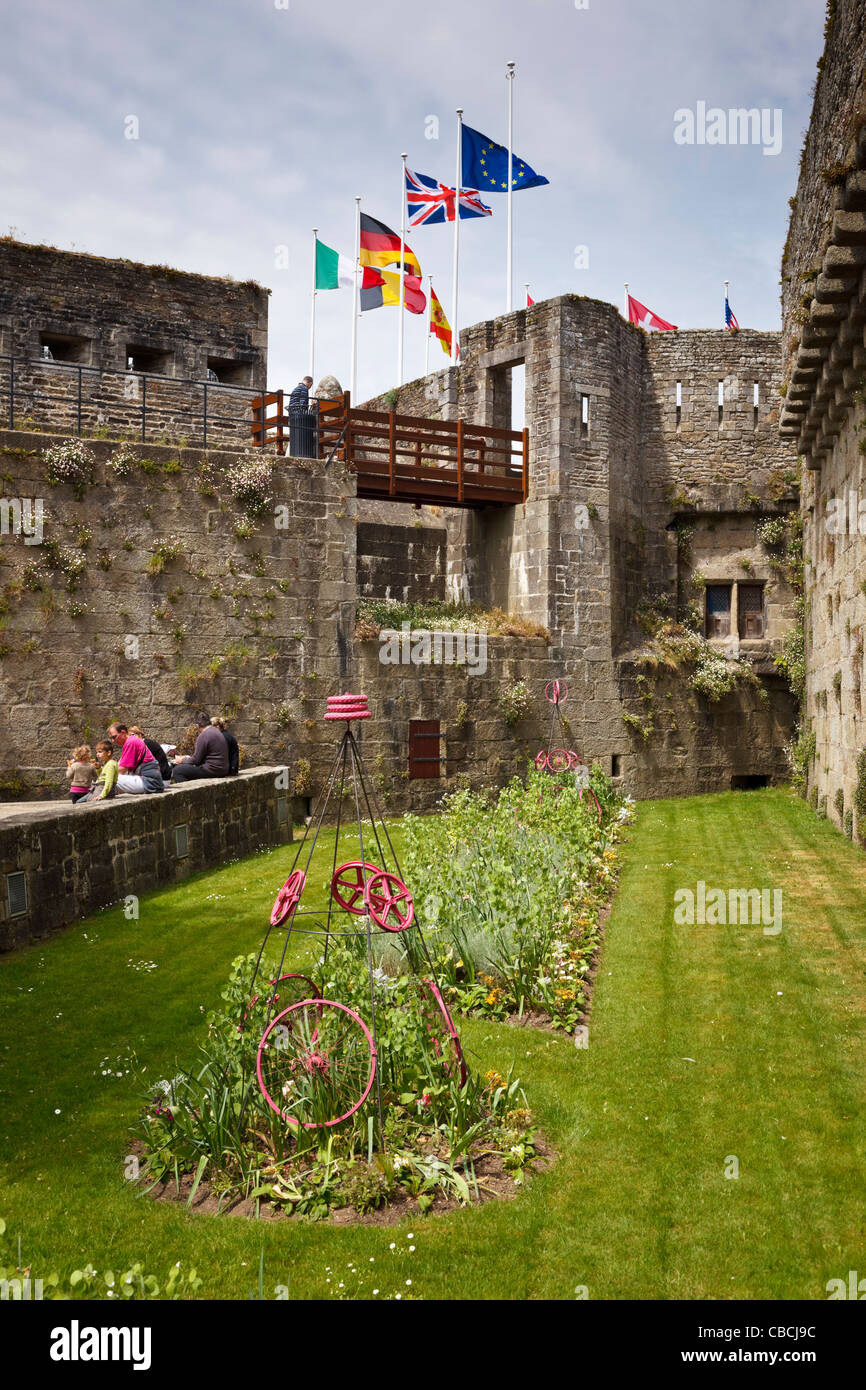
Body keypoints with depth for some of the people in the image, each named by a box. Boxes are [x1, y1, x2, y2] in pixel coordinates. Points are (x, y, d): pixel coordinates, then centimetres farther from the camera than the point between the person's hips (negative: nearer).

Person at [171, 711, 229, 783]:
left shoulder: (204, 735, -14)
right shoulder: (217, 732, 15)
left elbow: (196, 760, -12)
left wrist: (182, 760, 5)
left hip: (212, 770, -10)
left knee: (177, 770, -9)